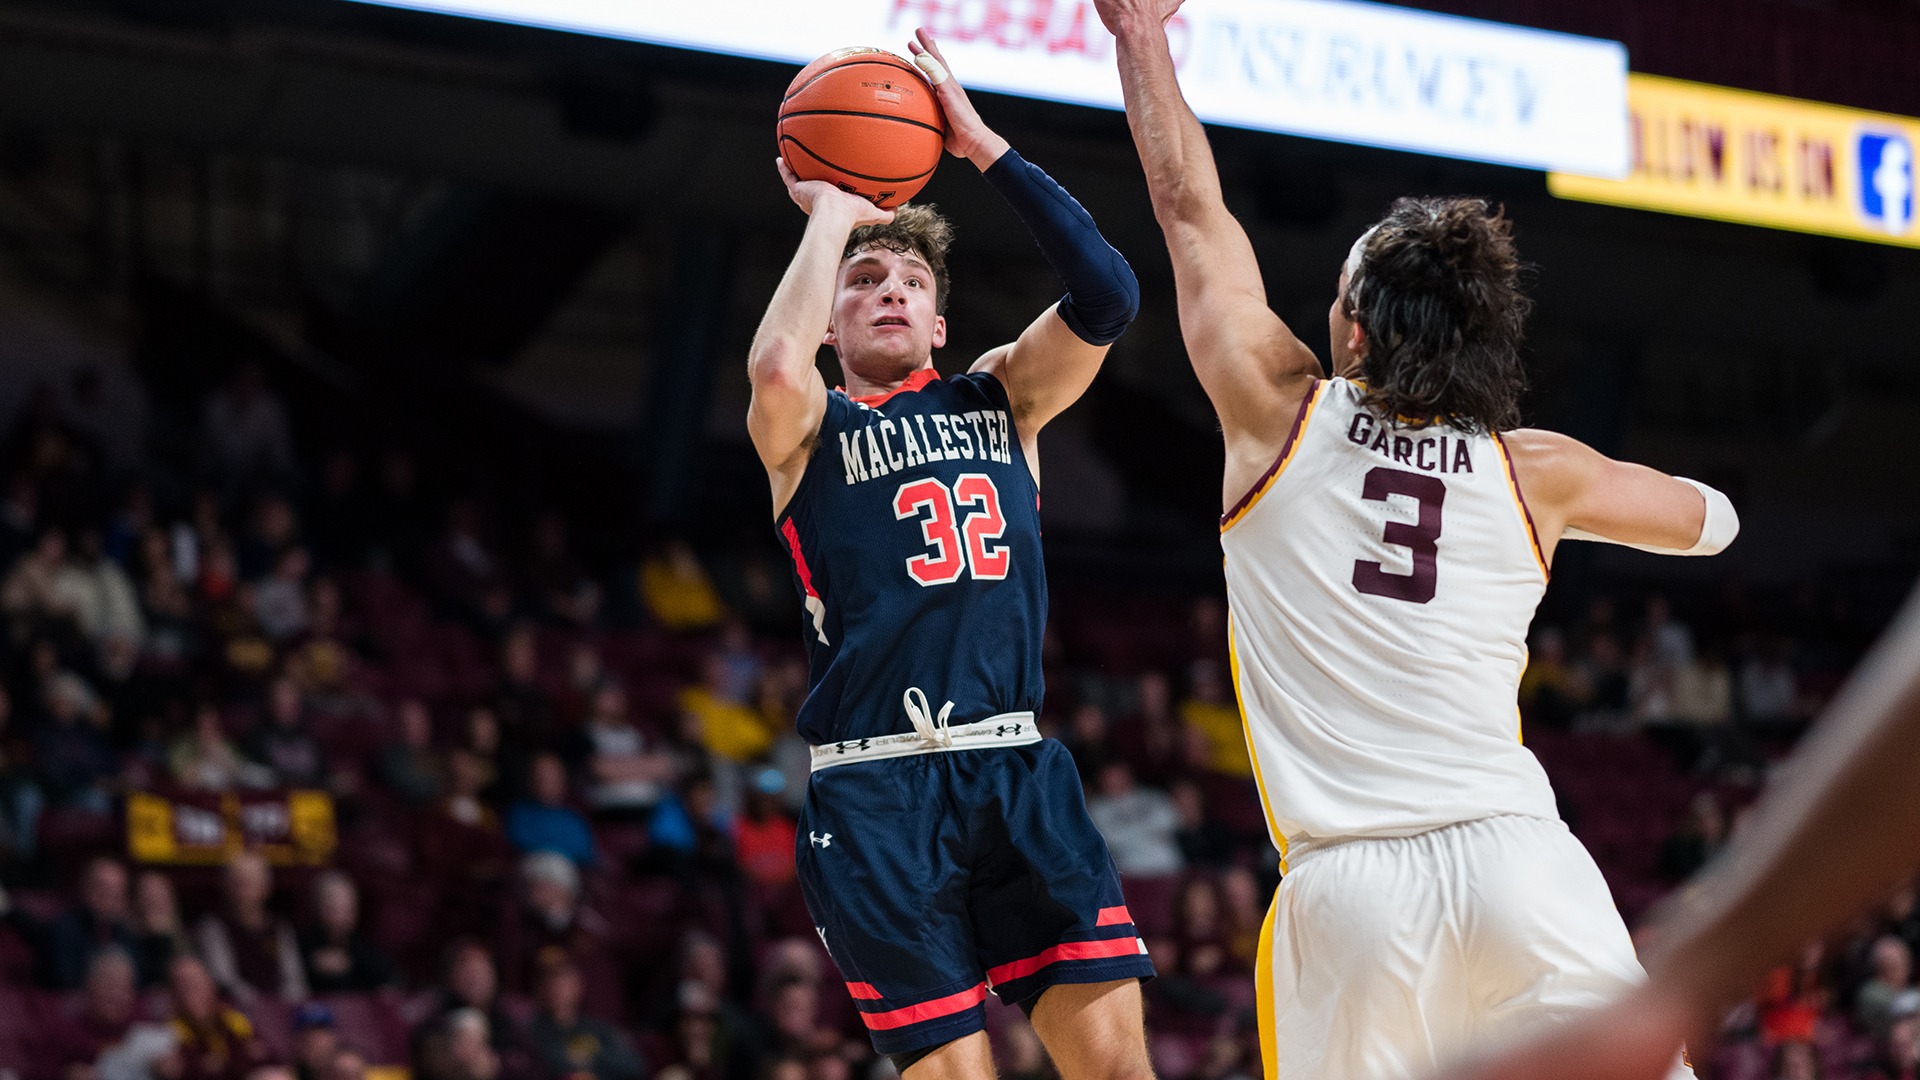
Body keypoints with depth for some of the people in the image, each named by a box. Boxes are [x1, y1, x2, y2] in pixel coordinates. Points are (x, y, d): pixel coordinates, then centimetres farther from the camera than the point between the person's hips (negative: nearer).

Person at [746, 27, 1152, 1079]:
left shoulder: (998, 398, 18)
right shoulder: (807, 430, 8)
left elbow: (1105, 296, 1)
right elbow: (775, 372, -18)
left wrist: (983, 146, 2)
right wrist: (833, 213, -3)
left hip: (1016, 769, 3)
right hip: (874, 785, -3)